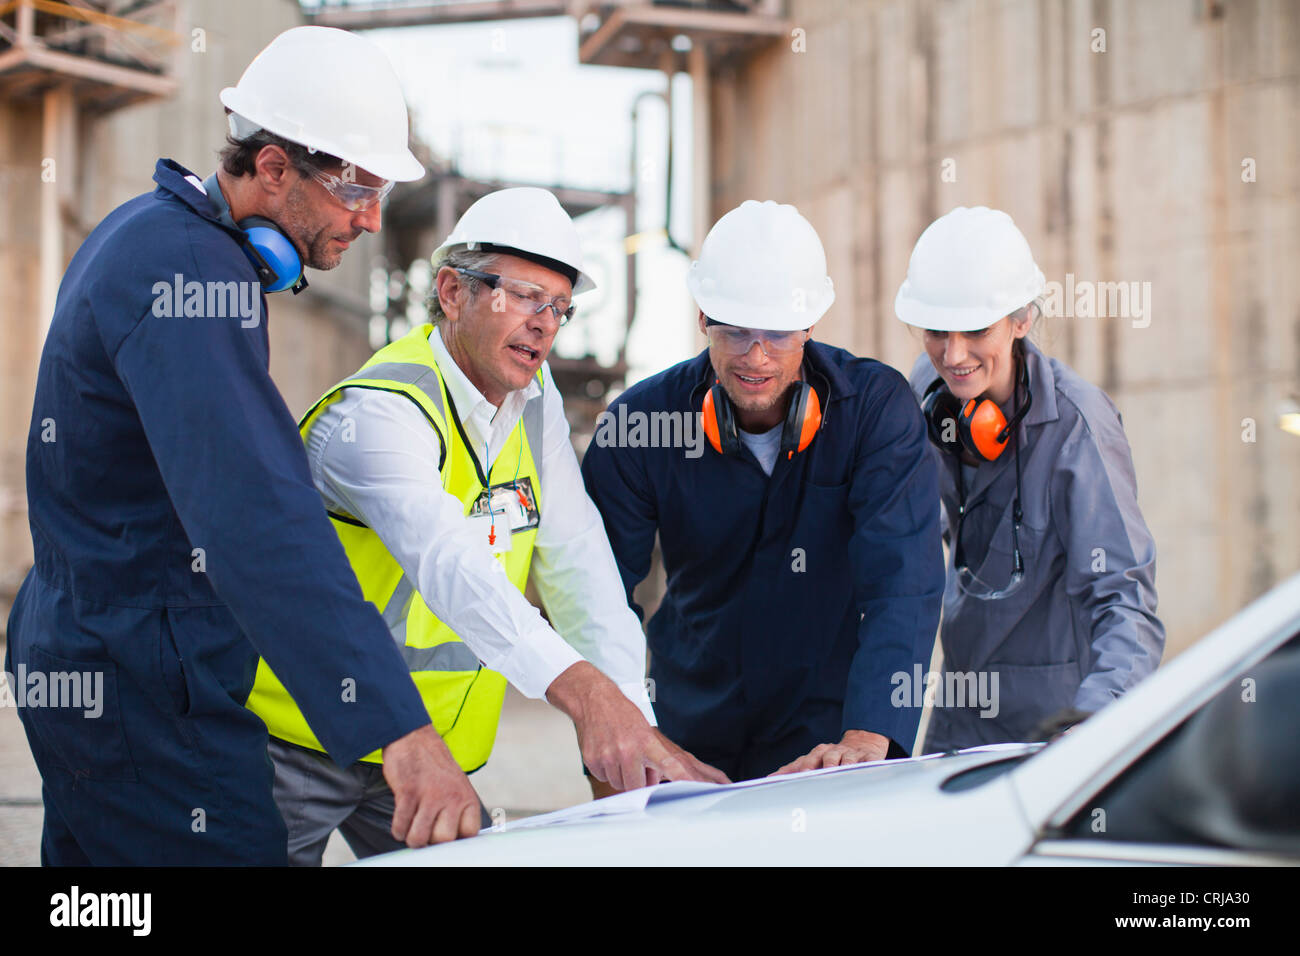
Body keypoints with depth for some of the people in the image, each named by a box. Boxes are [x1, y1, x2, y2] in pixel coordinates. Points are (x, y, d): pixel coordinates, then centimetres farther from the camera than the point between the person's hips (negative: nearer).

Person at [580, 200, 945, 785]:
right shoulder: (640, 421, -11)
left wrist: (867, 736, -36)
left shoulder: (877, 407, -14)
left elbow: (902, 582, -22)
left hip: (826, 732, -1)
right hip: (689, 733, 1)